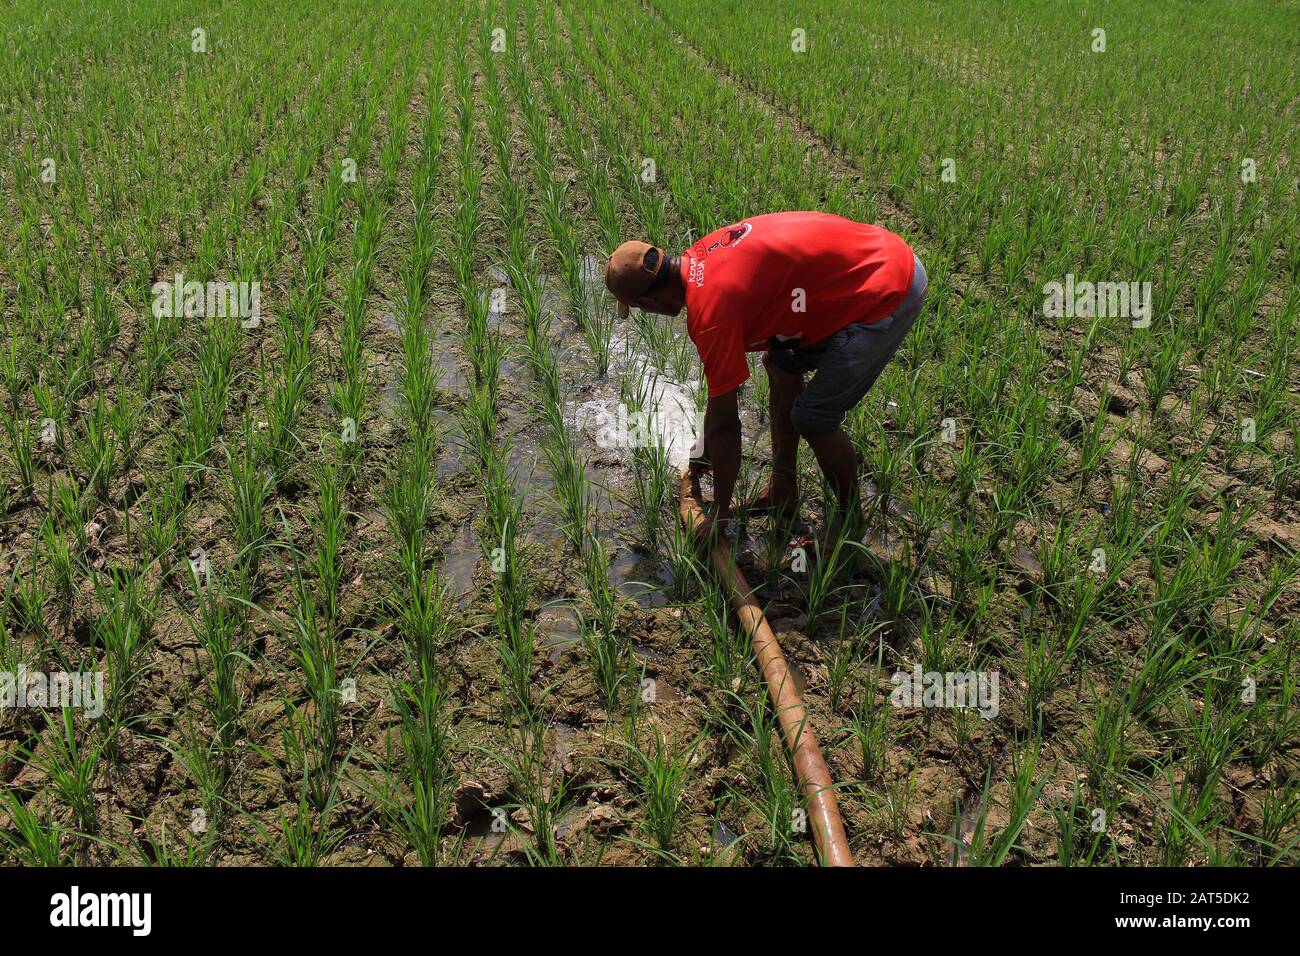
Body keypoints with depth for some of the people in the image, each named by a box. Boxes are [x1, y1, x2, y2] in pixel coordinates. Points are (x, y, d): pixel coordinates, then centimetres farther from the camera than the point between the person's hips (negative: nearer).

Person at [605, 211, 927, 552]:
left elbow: (724, 424, -11)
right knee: (781, 365, 19)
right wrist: (707, 449, 31)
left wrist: (720, 514, 2)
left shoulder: (710, 310, -21)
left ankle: (850, 518, 19)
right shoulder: (698, 256, 7)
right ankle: (783, 492, 30)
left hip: (888, 294, -10)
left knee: (813, 418, -5)